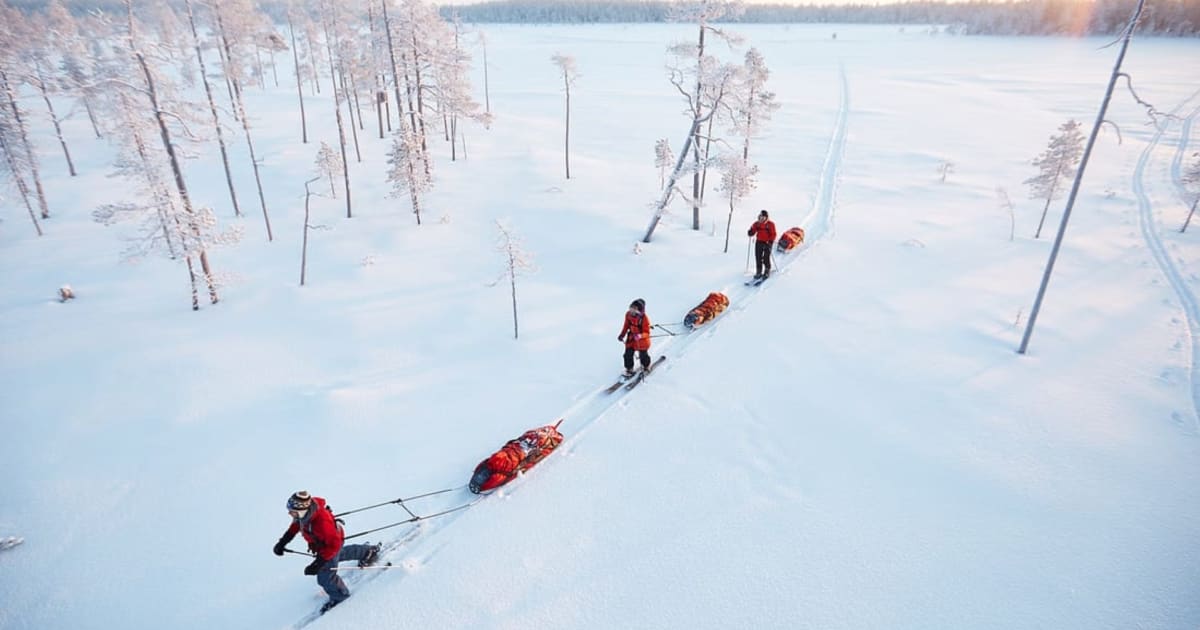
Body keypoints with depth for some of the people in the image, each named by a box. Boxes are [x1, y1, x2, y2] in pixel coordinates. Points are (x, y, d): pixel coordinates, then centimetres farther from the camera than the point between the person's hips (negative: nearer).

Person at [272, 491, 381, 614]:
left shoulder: (322, 522, -47)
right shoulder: (304, 513, -27)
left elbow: (334, 544, -36)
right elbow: (296, 524, -2)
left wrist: (318, 563, -38)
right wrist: (282, 542, -6)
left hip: (331, 544, -8)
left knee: (325, 577, 1)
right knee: (341, 553, 35)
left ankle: (340, 596, 33)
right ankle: (369, 550, 59)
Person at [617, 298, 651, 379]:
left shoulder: (644, 318, -29)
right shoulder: (628, 314, -13)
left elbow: (647, 332, -26)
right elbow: (626, 325, 5)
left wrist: (640, 336, -44)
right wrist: (622, 335, 4)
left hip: (642, 341, -4)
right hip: (631, 338, 4)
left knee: (643, 355, 16)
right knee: (628, 354, 4)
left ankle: (646, 367, 46)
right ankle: (629, 370, 27)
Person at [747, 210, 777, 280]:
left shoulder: (770, 224, -8)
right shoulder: (757, 224, 4)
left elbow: (773, 235, -9)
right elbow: (752, 232, 8)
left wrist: (770, 242, -21)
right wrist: (750, 233, -16)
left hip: (767, 242, -4)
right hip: (759, 242, 4)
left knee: (766, 258, -6)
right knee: (758, 258, 4)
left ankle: (767, 272, 10)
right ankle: (758, 272, 14)